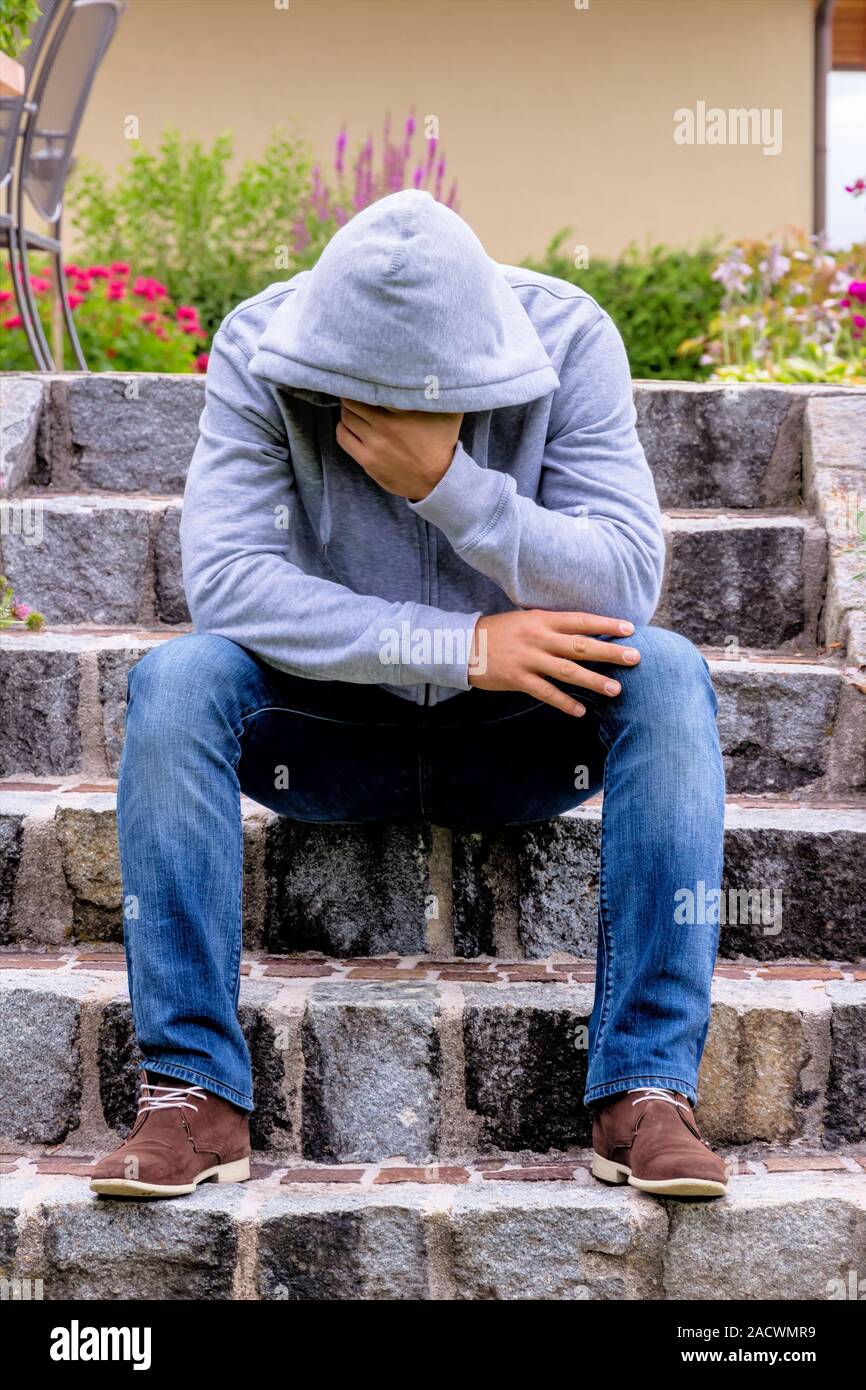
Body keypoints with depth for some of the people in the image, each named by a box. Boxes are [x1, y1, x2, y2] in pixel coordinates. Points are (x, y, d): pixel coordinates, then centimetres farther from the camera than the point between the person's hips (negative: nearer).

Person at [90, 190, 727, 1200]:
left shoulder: (567, 340, -15)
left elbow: (625, 583, -23)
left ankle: (648, 1091, -28)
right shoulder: (259, 351, -16)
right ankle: (194, 1091, -26)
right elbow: (224, 576, -26)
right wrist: (463, 646, -32)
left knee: (664, 674, -28)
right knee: (175, 678, -28)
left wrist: (446, 482, -36)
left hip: (518, 737, 0)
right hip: (330, 734, 0)